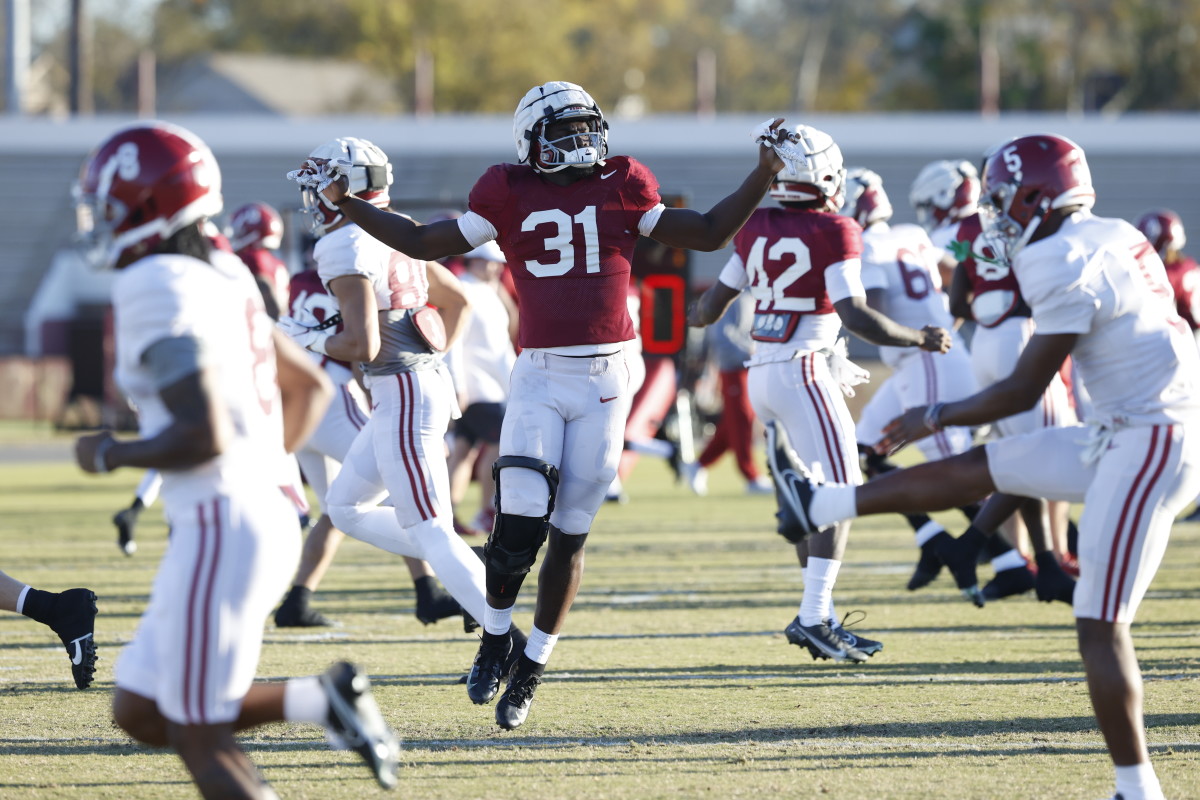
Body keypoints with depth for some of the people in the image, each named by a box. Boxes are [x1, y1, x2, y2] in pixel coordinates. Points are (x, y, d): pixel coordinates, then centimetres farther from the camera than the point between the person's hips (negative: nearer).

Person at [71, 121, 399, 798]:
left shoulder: (157, 291, -15)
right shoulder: (221, 280, 14)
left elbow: (203, 435, -22)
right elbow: (312, 390, 22)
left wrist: (111, 455, -7)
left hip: (220, 531, -9)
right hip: (265, 511, 9)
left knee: (200, 737, -2)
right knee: (141, 712, 14)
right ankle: (323, 701, 5)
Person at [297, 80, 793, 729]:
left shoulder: (620, 189, 7)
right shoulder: (511, 196, 3)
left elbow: (709, 233, 16)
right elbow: (425, 244, 13)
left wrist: (763, 177, 8)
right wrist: (347, 204, 8)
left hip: (604, 382, 1)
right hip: (539, 378, -1)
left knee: (569, 534, 5)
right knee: (519, 524, -14)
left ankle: (530, 672, 18)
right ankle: (494, 639, 13)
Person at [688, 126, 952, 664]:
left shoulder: (756, 230, 7)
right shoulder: (834, 234, -10)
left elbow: (714, 304, 15)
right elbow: (855, 315, -17)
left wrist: (697, 316, 38)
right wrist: (919, 338, -5)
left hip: (762, 373, 7)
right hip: (804, 372, -7)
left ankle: (820, 616, 12)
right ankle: (813, 617, -12)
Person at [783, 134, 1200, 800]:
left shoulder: (1068, 266, -18)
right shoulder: (1114, 239, 11)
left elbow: (1022, 392, -13)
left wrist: (935, 418, 1)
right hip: (1135, 430, 9)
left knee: (1101, 626, -7)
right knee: (973, 470, 18)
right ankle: (821, 507, 31)